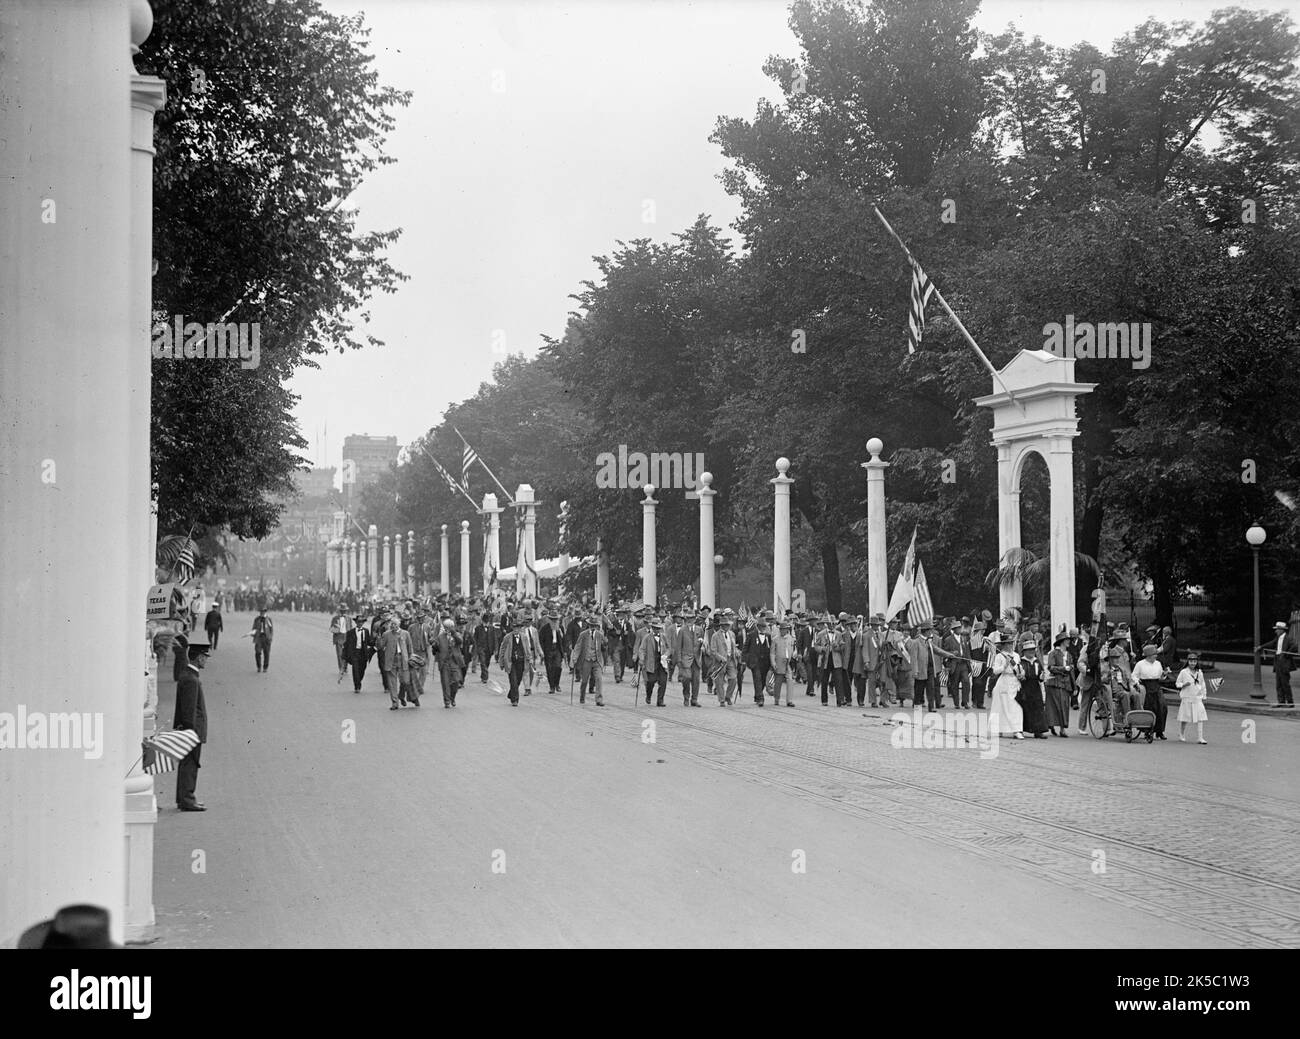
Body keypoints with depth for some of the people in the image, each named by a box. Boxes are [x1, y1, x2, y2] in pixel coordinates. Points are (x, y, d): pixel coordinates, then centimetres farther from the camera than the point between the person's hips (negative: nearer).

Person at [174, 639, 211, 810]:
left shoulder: (187, 676, 13)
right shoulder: (190, 680, -19)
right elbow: (189, 710, -21)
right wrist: (193, 732, -20)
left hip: (191, 730, 10)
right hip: (193, 729, -10)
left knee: (187, 764, 15)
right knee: (189, 765, -6)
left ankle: (184, 798, 22)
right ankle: (187, 800, -3)